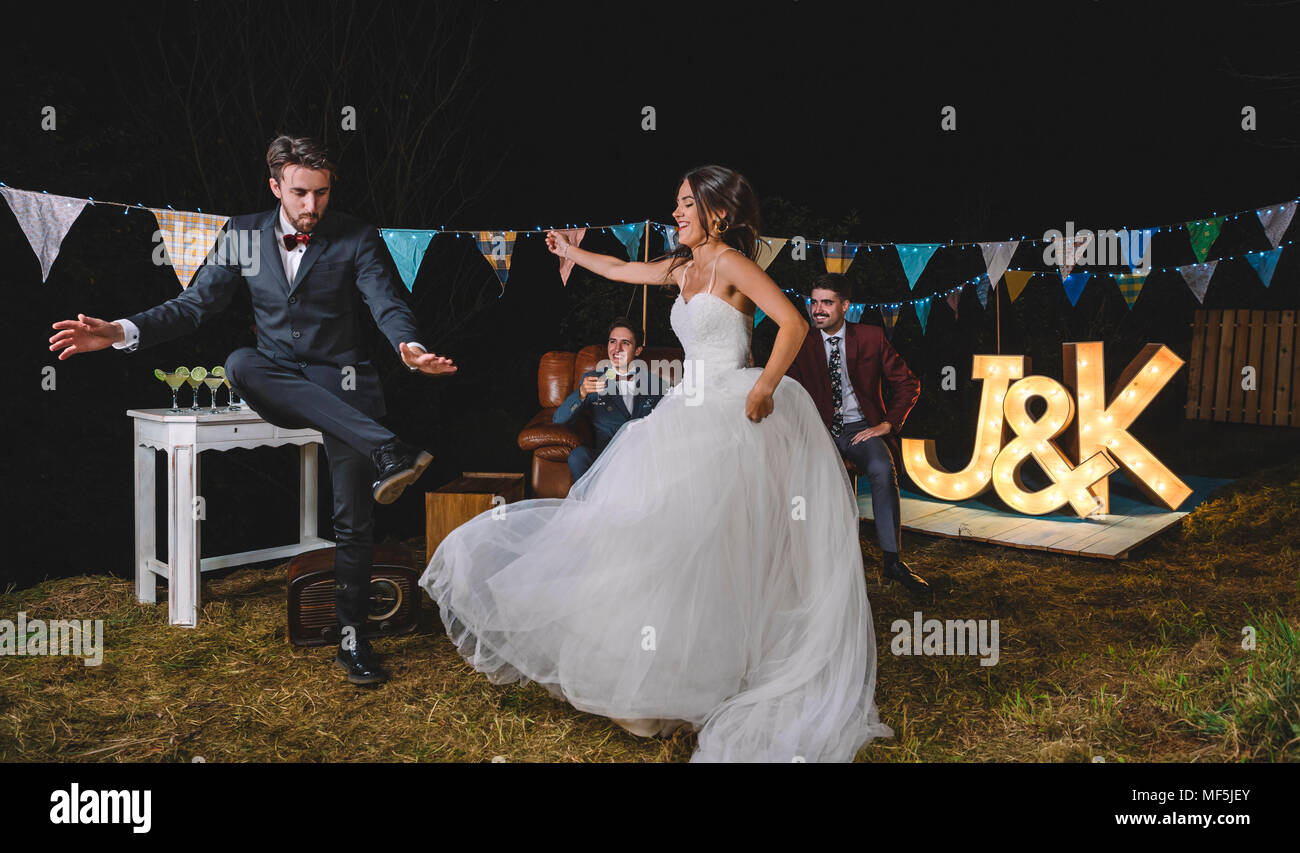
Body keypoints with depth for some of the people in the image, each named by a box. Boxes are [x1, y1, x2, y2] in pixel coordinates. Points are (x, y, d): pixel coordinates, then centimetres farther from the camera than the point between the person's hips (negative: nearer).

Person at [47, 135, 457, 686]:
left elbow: (388, 305, -14)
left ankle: (351, 639, 9)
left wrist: (409, 346, -39)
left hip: (339, 382, -2)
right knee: (240, 362, -34)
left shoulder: (356, 238, -2)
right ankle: (386, 451, -39)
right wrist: (122, 331, -12)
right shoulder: (243, 235, 6)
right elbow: (196, 304, 6)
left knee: (354, 519, -7)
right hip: (277, 387, 2)